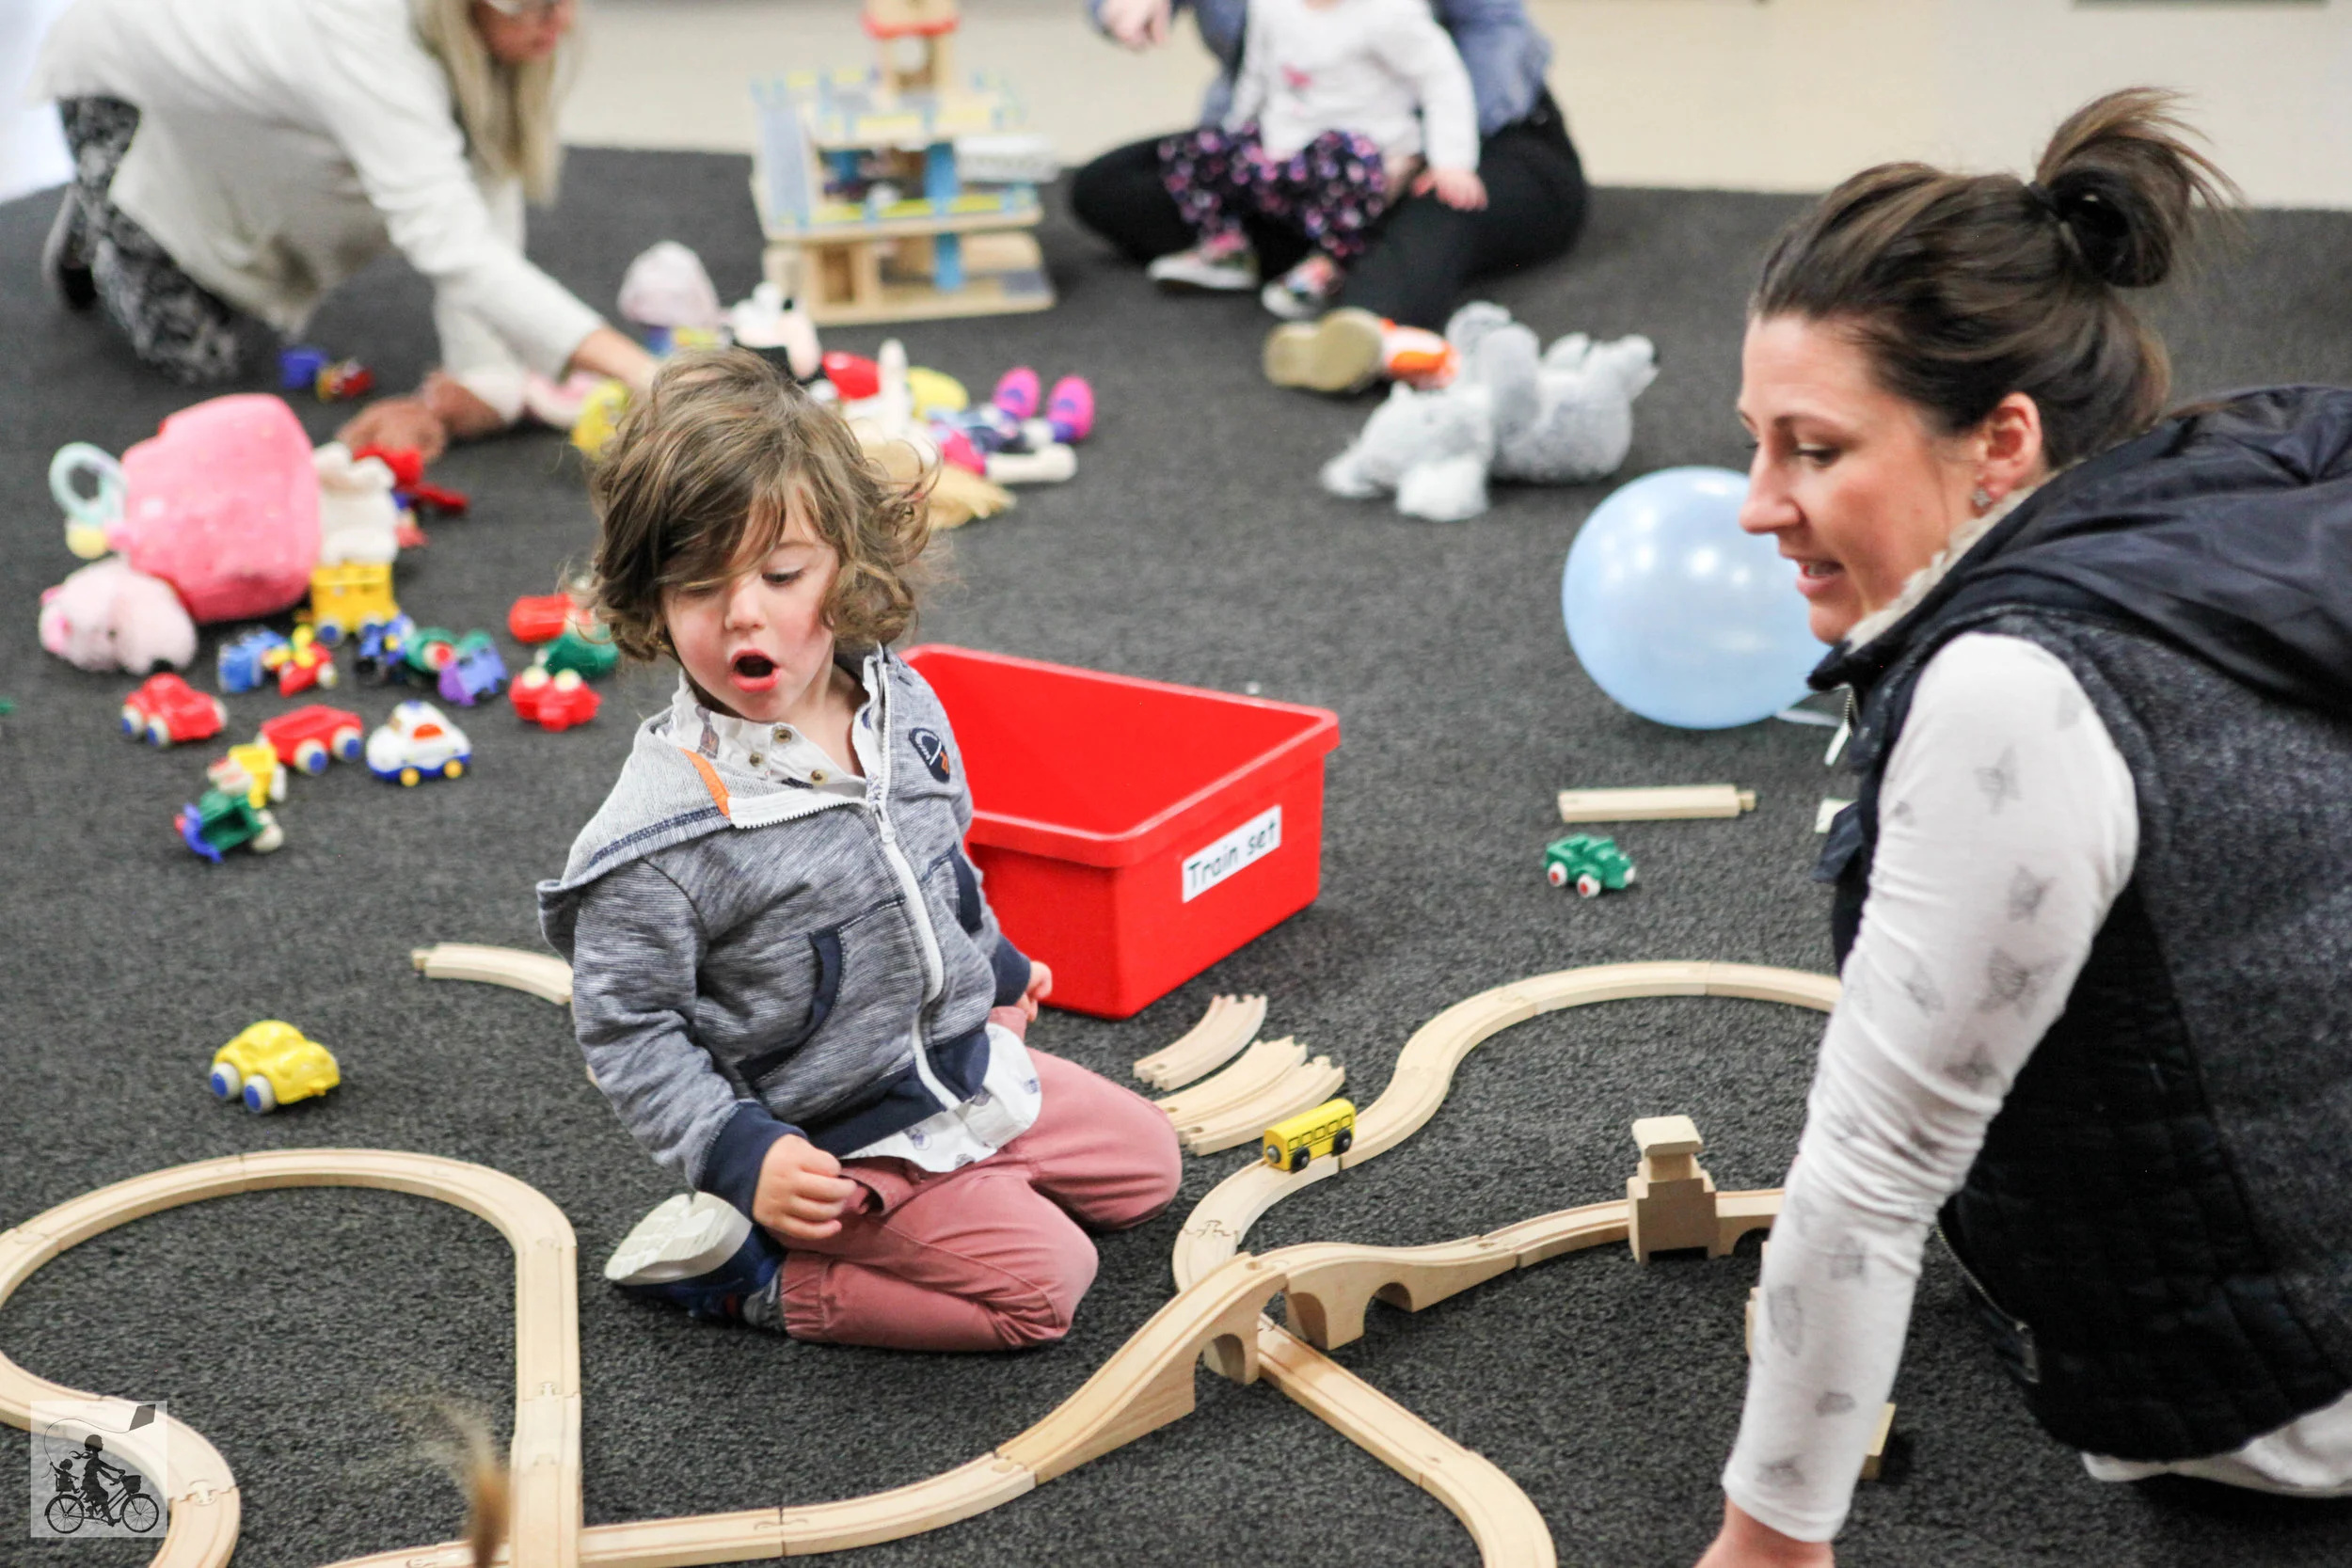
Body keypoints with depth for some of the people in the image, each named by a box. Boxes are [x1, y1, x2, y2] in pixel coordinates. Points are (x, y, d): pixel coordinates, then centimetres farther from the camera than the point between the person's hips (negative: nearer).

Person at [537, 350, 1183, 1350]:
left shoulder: (903, 706, -8)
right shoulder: (658, 834, -27)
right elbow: (626, 1031, -17)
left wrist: (995, 966, 27)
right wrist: (740, 1155, -25)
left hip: (965, 1064, 8)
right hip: (836, 1140, -7)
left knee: (1145, 1164, 17)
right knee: (1040, 1282, -12)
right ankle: (749, 1267, -1)